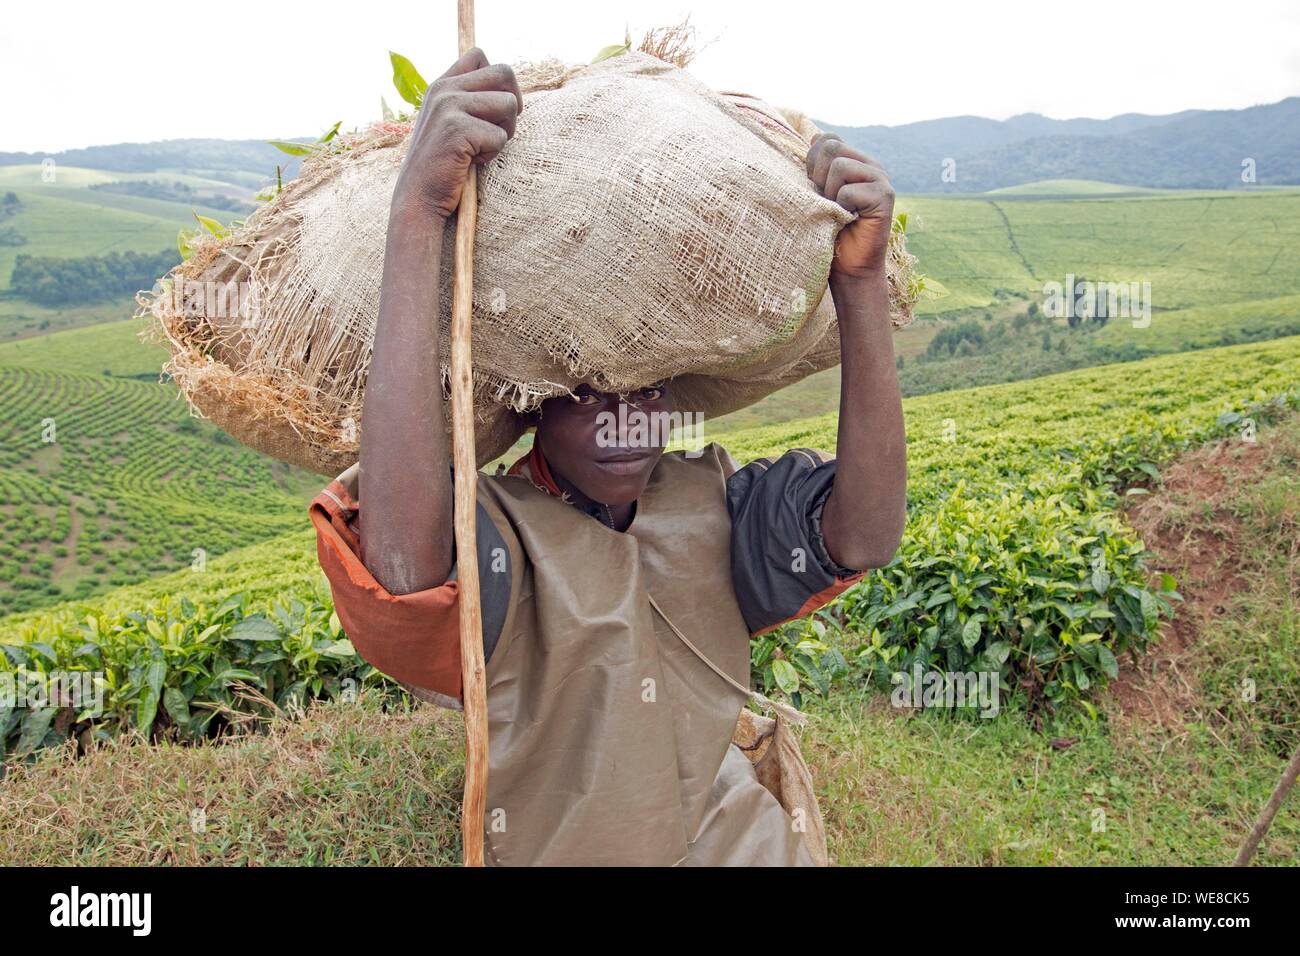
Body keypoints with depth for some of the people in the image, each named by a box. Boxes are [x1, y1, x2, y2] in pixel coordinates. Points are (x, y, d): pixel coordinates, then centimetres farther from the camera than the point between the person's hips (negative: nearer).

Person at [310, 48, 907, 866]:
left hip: (749, 842, 2)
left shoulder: (710, 500, -2)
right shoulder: (490, 531, -15)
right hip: (562, 849, -2)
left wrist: (860, 281, -21)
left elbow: (862, 536, -17)